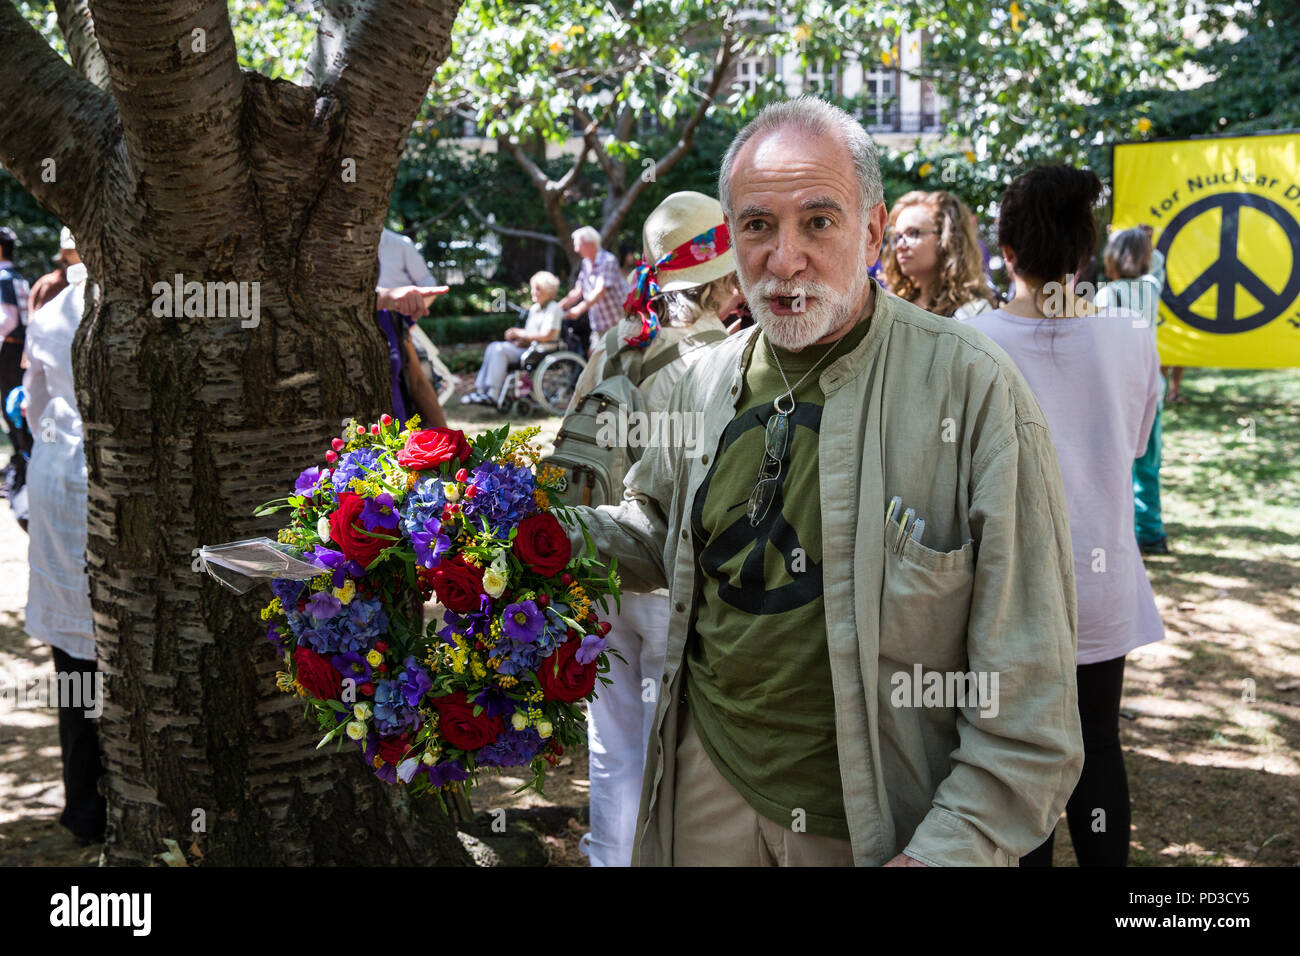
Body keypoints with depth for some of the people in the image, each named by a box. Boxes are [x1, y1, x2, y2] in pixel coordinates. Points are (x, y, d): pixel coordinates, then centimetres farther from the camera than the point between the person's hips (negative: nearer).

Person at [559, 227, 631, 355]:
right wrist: (559, 306, 1)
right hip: (599, 324, 8)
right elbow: (578, 291, 12)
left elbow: (600, 291, -25)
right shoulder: (586, 264, 10)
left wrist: (579, 309, -31)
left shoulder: (608, 261, -16)